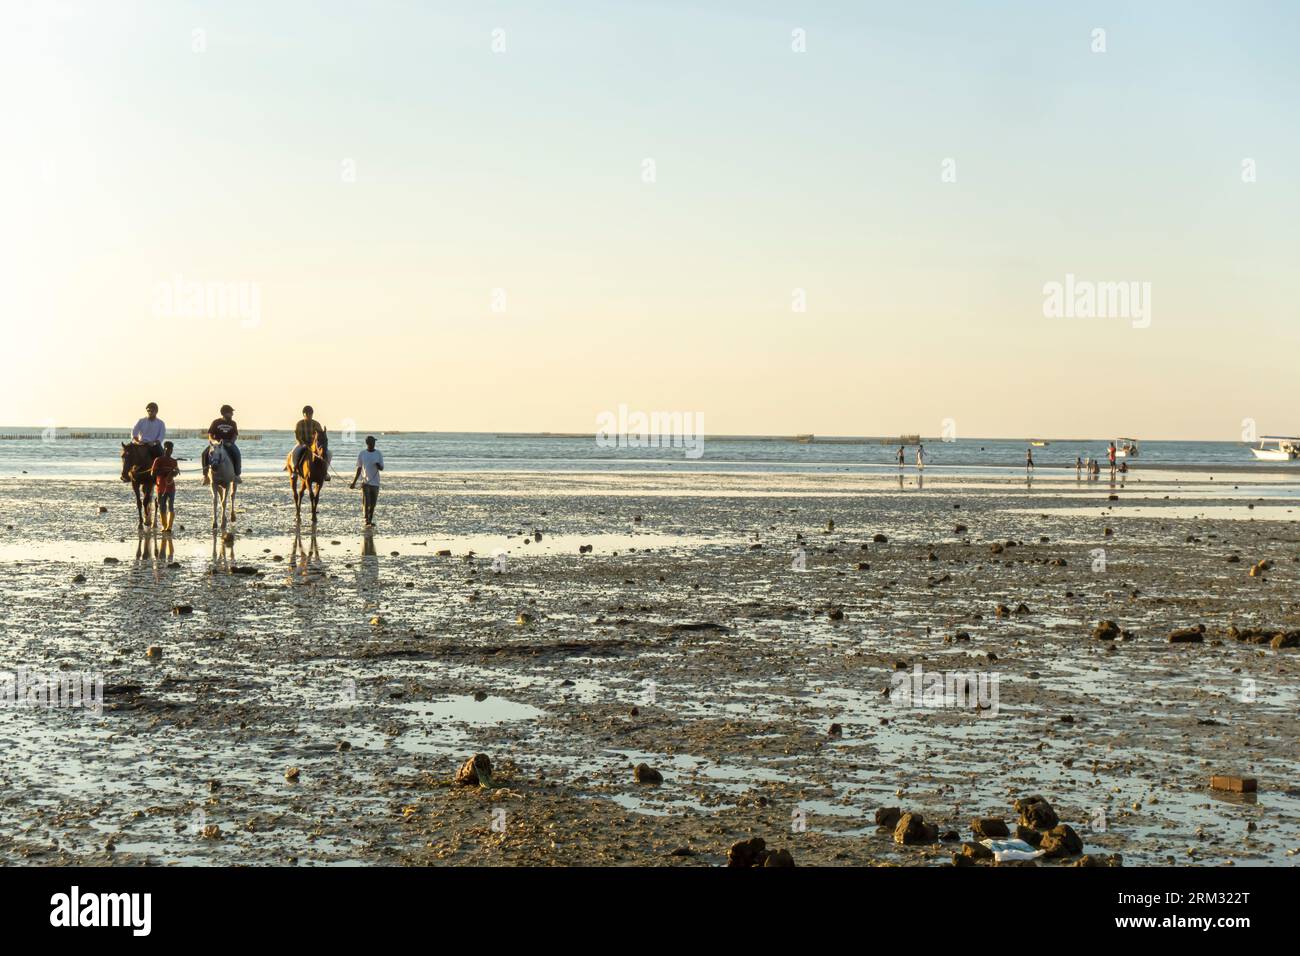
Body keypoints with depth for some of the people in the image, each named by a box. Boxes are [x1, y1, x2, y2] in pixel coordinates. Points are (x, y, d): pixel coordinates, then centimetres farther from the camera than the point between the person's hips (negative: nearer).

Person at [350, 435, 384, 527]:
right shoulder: (362, 454, 2)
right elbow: (359, 469, 9)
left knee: (372, 503, 6)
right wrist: (354, 482, 8)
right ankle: (367, 520, -12)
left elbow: (382, 468, 3)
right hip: (365, 482, -1)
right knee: (366, 502, -13)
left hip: (375, 482, 1)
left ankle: (370, 520, 18)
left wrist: (378, 466, -21)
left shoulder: (379, 454, 3)